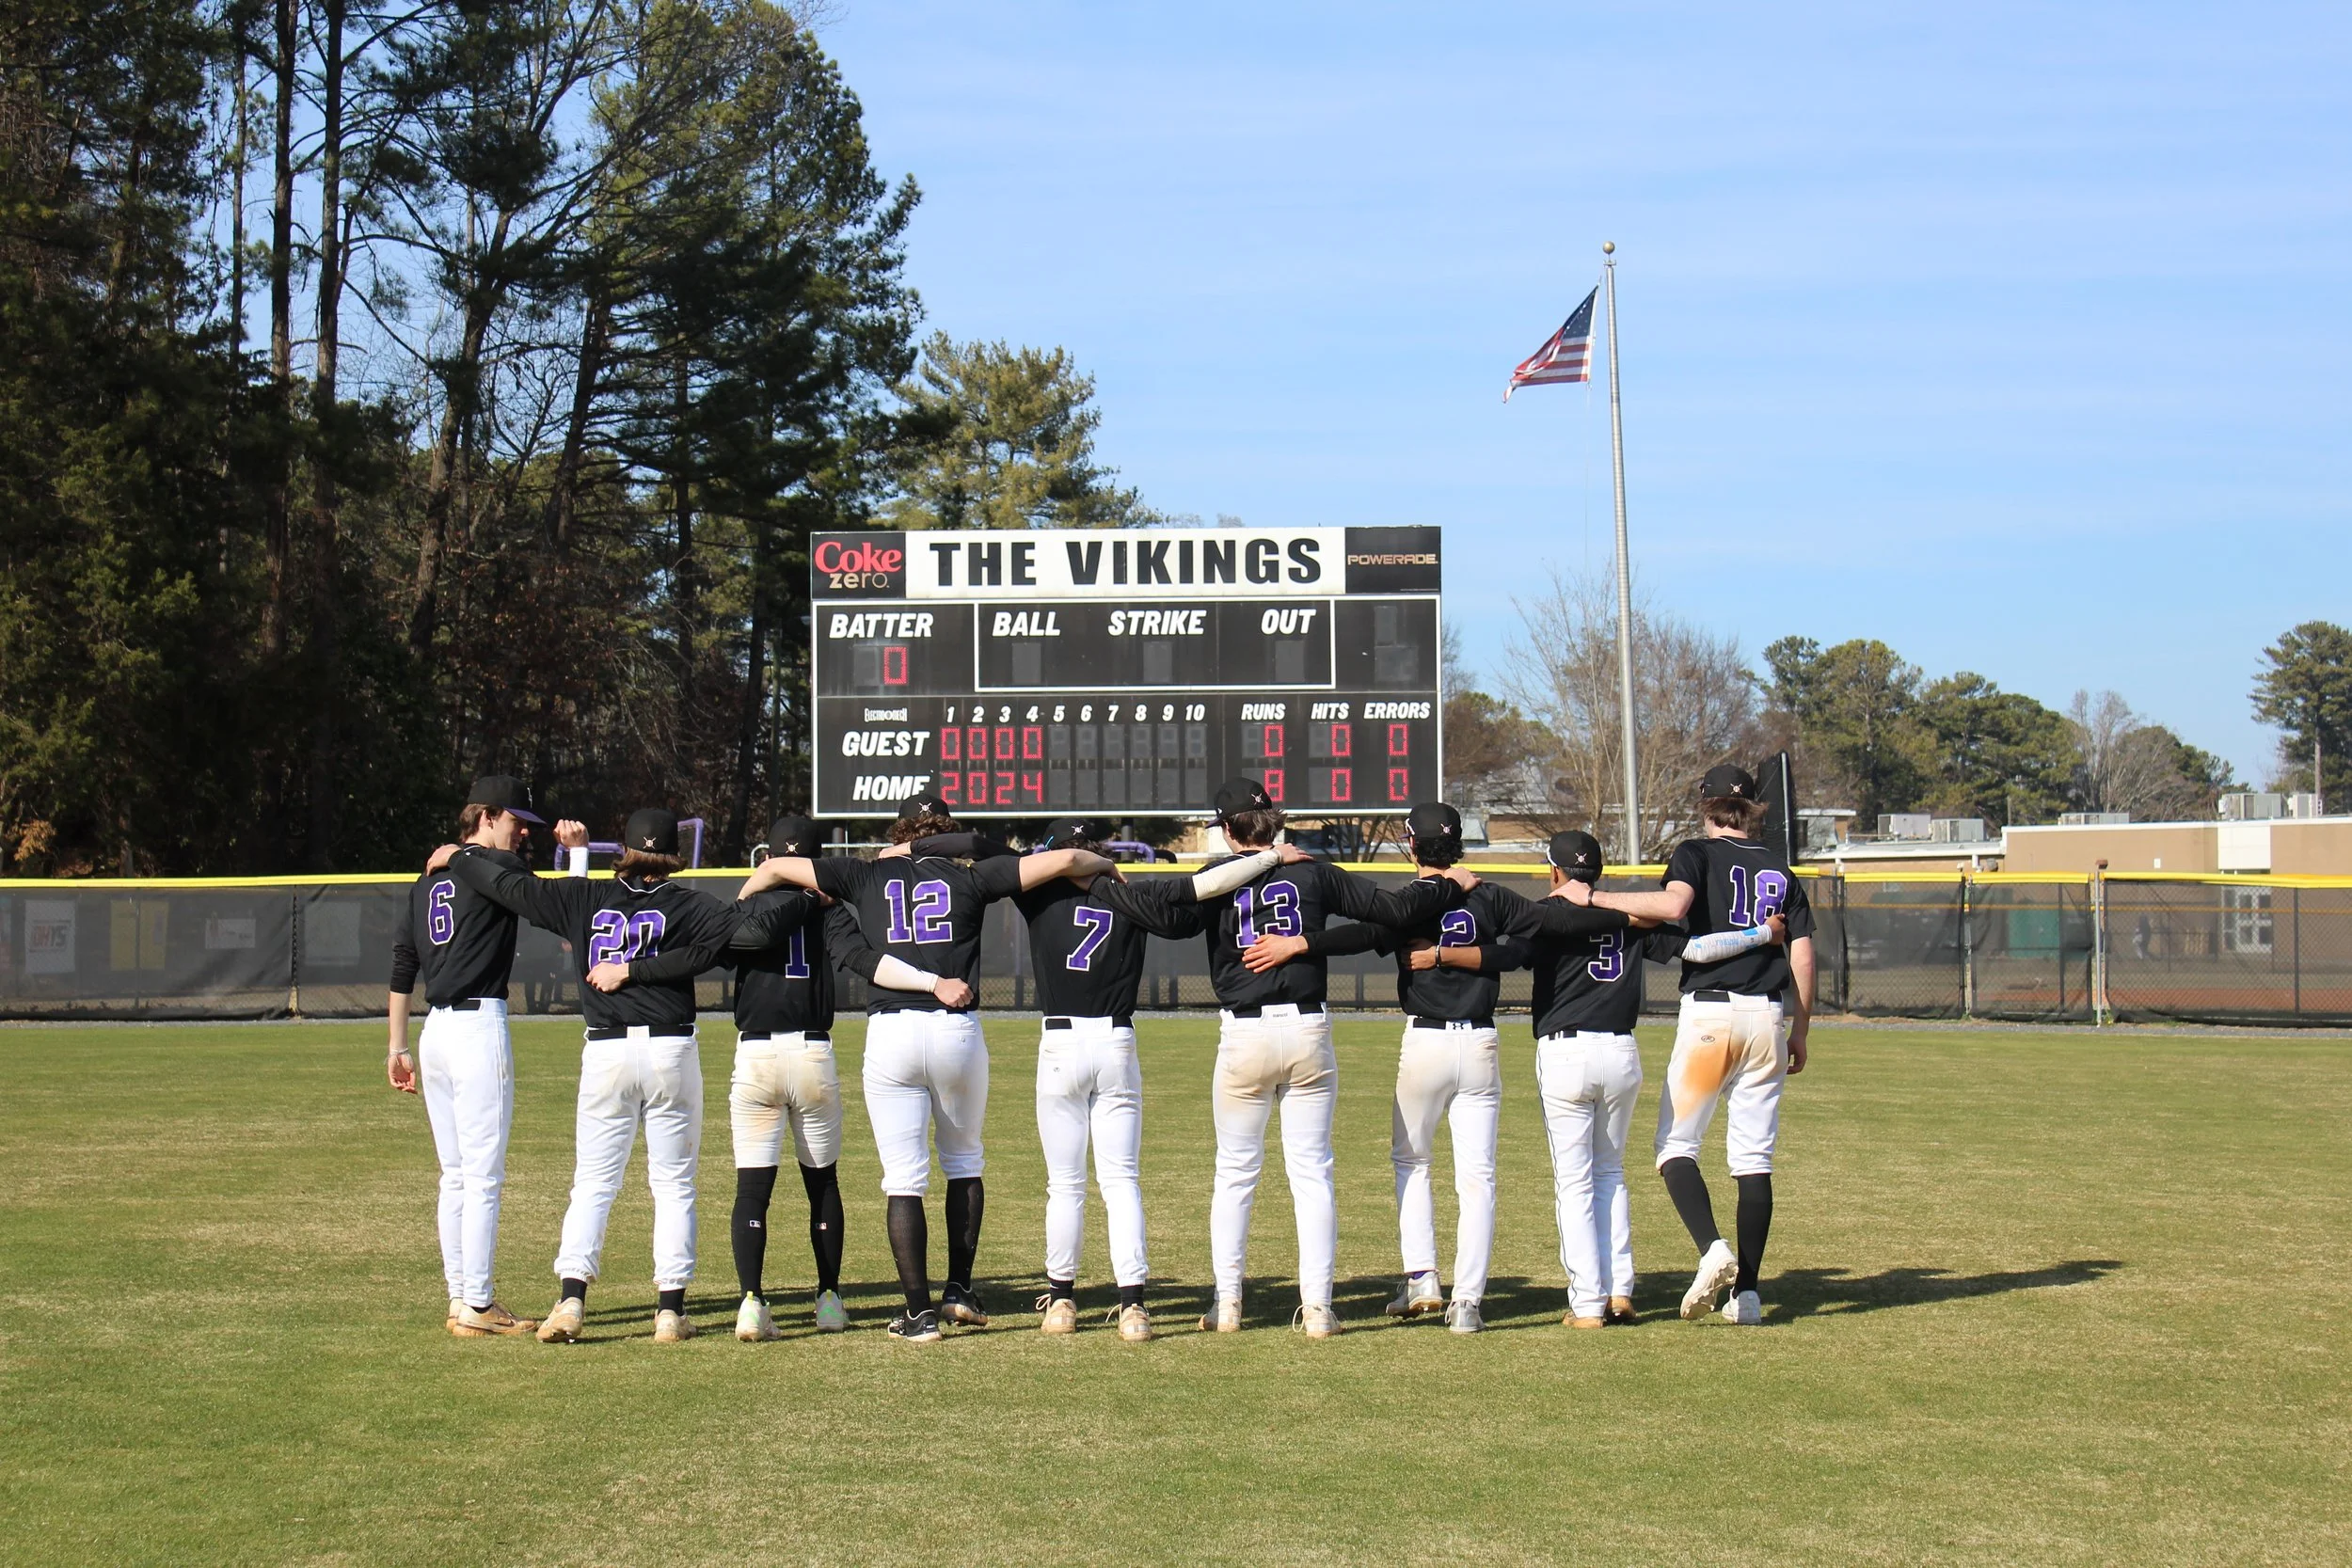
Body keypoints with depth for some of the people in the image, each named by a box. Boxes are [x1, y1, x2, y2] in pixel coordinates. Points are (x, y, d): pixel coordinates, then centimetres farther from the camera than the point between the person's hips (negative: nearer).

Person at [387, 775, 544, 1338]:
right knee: (484, 1174, -5)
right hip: (479, 1025, -8)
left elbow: (401, 965, 16)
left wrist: (398, 1048, 18)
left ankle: (461, 1300, 15)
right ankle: (477, 1307, -5)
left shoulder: (429, 878, 17)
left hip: (435, 1030, 8)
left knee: (456, 1174, 12)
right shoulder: (498, 867, -6)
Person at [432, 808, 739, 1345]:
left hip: (606, 1053, 2)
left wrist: (456, 858, 23)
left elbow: (508, 885, 9)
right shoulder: (685, 906, -3)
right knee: (674, 1184, 6)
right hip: (671, 1051, -1)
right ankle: (670, 1310, 3)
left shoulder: (584, 898, 3)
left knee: (593, 1183, 8)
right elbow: (735, 929, -21)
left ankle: (571, 1300, -4)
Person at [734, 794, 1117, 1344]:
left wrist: (738, 906, 33)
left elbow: (774, 868, 15)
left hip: (889, 1031, 0)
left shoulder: (869, 877, 10)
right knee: (964, 1160, 21)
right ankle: (959, 1291, 22)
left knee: (903, 1179, 3)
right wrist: (1104, 864, 22)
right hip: (957, 1031, 0)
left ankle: (919, 1312, 0)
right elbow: (1062, 860, 2)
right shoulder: (970, 879, 7)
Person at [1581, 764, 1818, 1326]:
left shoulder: (1697, 853, 0)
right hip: (1768, 1015, 4)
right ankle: (1746, 1291, 3)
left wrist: (1596, 898, -13)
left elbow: (1673, 904, -20)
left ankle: (1713, 1250, -23)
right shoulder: (1781, 871, 14)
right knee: (1754, 1158, 6)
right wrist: (1800, 1030, 18)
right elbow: (1802, 954, 10)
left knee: (1676, 1144, 0)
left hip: (1710, 1012, -4)